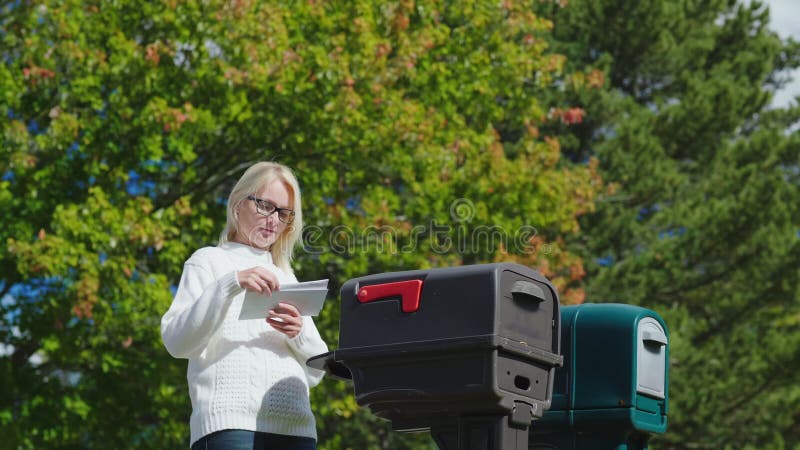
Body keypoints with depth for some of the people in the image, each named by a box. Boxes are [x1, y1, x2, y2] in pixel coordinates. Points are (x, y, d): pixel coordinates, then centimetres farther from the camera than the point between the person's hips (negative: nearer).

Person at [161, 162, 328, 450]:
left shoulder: (286, 279, 28)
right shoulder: (210, 261, 14)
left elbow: (316, 371, 22)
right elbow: (176, 341, -3)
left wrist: (299, 333, 0)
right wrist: (231, 284, -14)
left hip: (295, 427, 5)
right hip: (231, 424, -5)